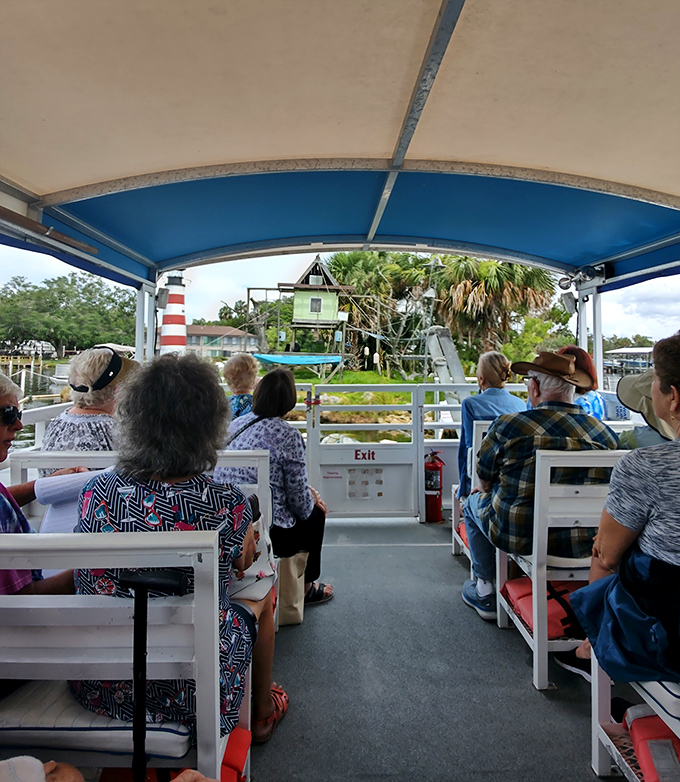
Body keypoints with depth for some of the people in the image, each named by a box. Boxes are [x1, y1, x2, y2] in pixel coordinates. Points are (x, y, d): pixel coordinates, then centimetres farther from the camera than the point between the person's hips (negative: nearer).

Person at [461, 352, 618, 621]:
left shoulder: (507, 426, -17)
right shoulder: (606, 433, -5)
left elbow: (485, 481, -4)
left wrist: (492, 493, 21)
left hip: (518, 537, -4)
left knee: (475, 502, 26)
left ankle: (484, 590, 33)